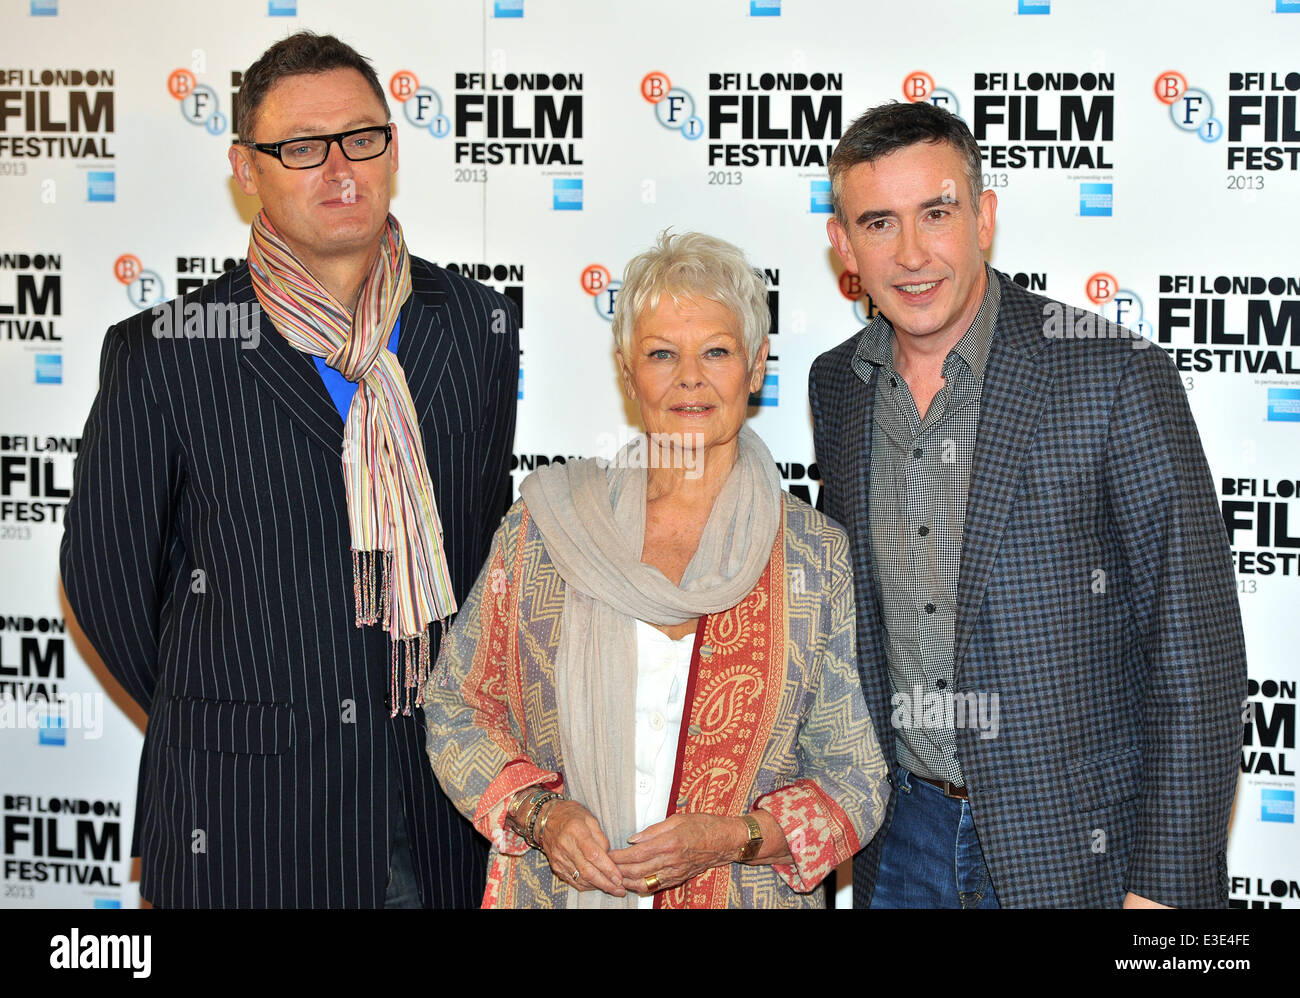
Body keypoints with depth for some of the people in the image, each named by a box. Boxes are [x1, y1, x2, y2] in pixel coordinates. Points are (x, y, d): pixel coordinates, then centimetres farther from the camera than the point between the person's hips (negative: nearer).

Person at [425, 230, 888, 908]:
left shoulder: (817, 555, -5)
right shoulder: (547, 521, -4)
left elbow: (855, 781, -2)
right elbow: (457, 704, 2)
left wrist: (731, 838, -17)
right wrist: (538, 812, -12)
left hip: (745, 893, 0)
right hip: (552, 889, 1)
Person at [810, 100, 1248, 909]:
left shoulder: (1117, 376, -15)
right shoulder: (836, 387, 2)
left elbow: (1197, 650, -14)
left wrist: (1167, 884, -16)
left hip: (1075, 844, -4)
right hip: (903, 837, 5)